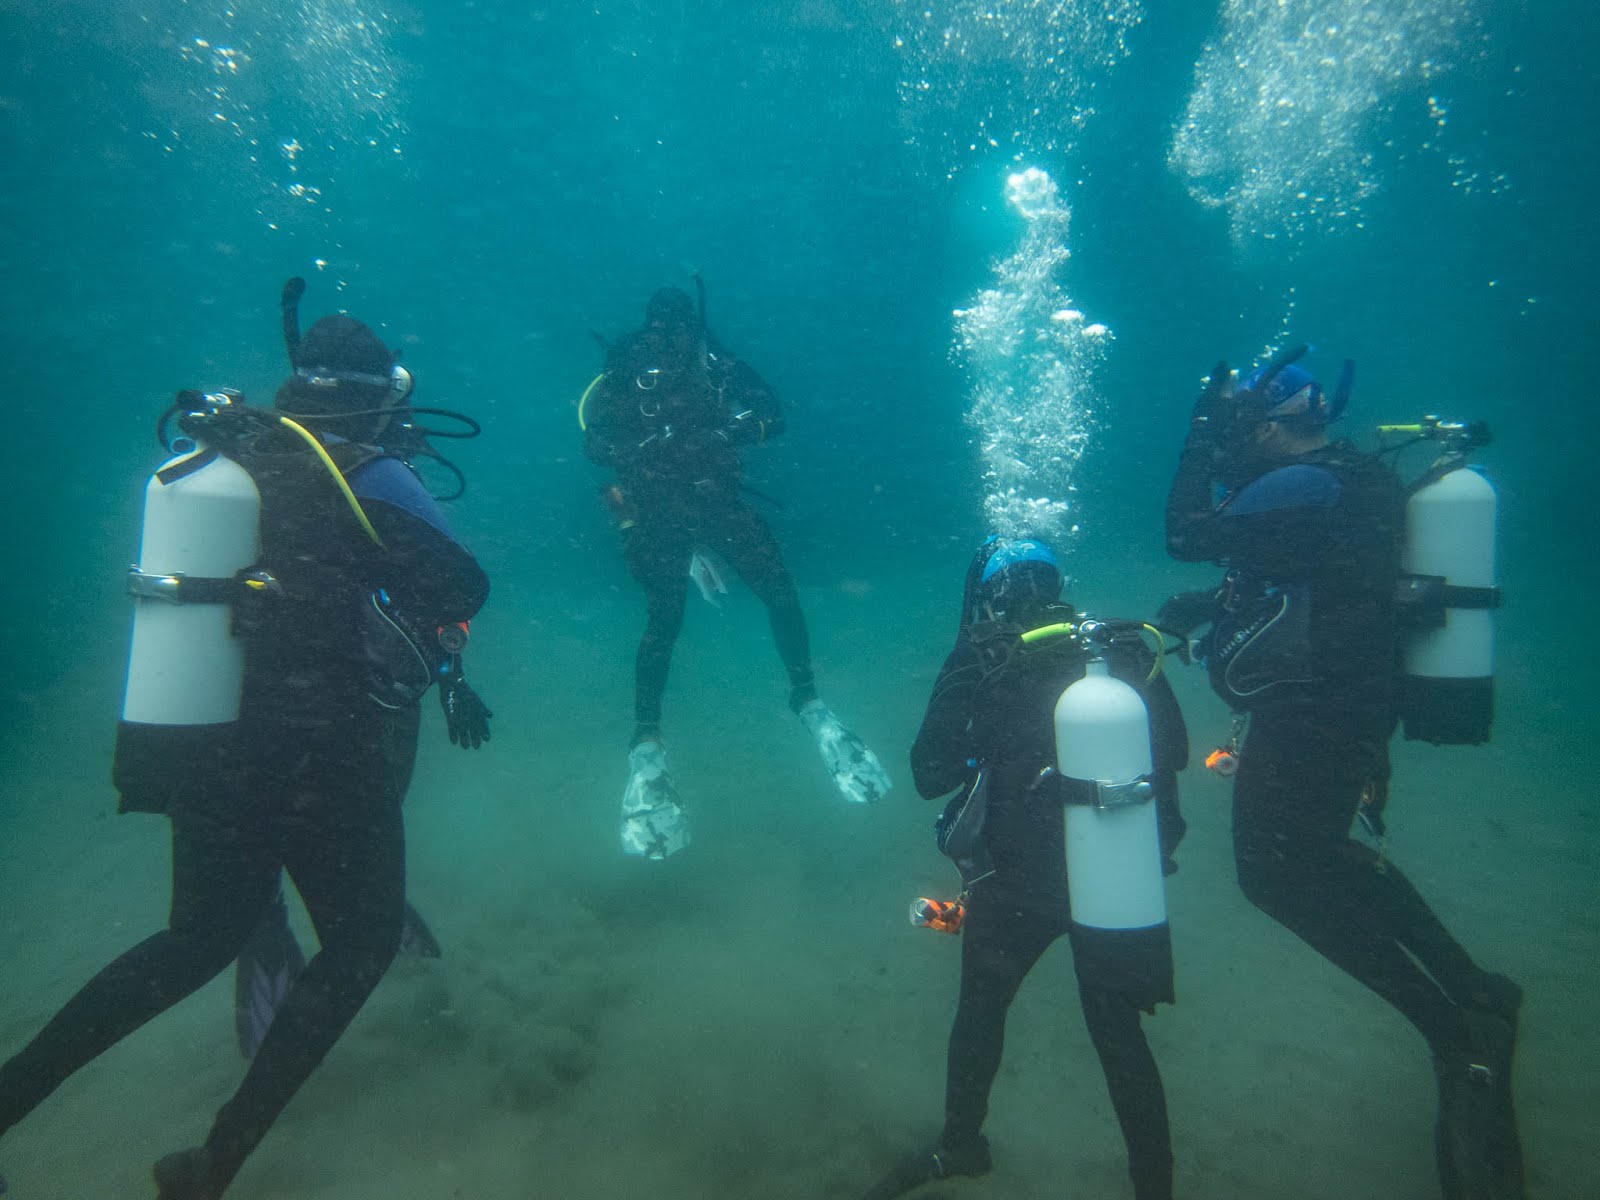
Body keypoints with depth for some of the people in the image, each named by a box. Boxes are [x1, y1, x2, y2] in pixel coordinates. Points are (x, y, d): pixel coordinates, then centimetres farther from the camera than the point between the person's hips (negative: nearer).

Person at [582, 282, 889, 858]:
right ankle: (646, 747, -6)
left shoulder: (718, 363, 2)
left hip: (719, 500, 2)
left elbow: (772, 415, 0)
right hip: (658, 512, -2)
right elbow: (594, 442, -11)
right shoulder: (624, 372, -2)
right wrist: (647, 443, -27)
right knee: (664, 618, -17)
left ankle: (807, 701, 7)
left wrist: (738, 429, -21)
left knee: (780, 590, -12)